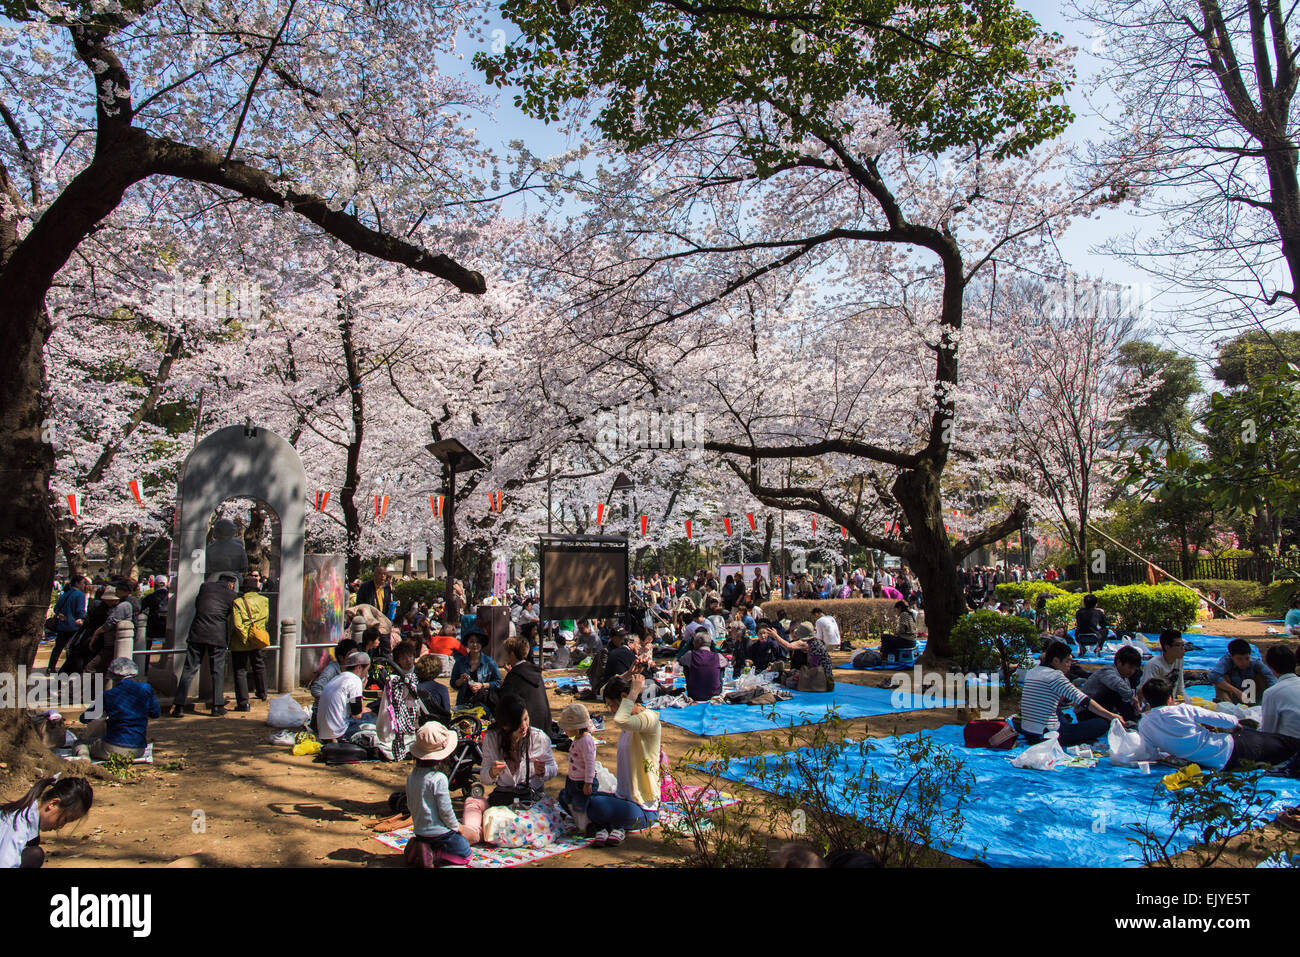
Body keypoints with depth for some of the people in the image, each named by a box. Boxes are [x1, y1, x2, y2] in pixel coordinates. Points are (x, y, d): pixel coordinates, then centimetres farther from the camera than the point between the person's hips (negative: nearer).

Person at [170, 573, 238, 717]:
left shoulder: (205, 586, 10)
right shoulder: (231, 595, 4)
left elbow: (196, 604, 21)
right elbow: (228, 618, 11)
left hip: (196, 634, 2)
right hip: (217, 635, -2)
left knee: (189, 669, 6)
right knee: (218, 671, 6)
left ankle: (179, 706, 3)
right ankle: (217, 707, 5)